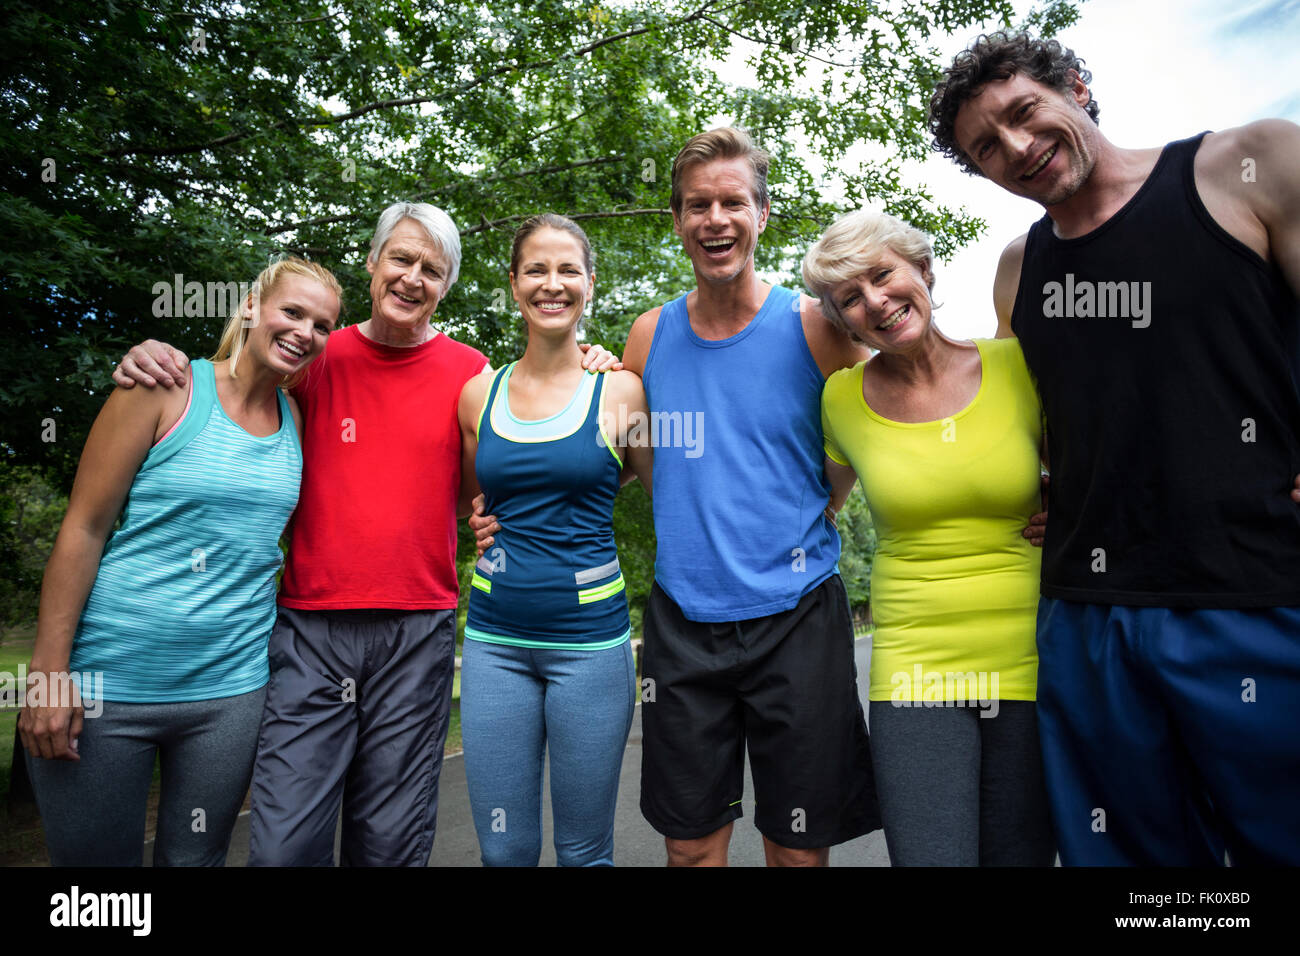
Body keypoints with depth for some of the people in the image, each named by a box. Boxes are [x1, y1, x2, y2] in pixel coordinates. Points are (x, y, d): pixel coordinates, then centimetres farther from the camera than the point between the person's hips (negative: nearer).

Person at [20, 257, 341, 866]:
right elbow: (83, 528, -7)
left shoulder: (298, 419, 5)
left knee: (196, 858, 16)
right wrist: (49, 673, -9)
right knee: (93, 857, 11)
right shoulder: (167, 389, -7)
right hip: (108, 683, -3)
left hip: (230, 691, 4)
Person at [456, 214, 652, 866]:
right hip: (494, 638, 3)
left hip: (589, 638, -2)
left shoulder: (620, 391, -3)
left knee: (585, 851, 13)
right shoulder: (478, 394, 5)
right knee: (503, 850, 13)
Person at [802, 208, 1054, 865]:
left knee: (1020, 857, 12)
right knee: (932, 858, -6)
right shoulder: (843, 399, 0)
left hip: (1029, 664, 1)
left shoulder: (1017, 366, -1)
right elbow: (823, 503, 17)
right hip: (912, 669, 0)